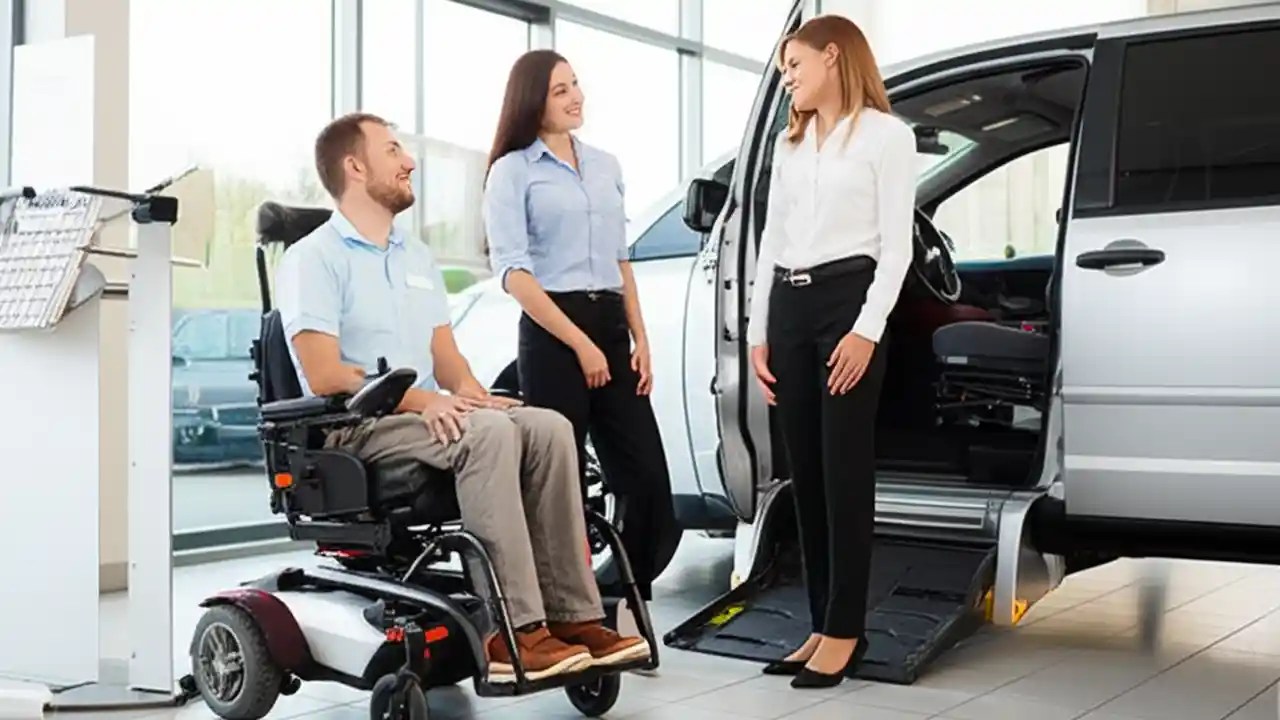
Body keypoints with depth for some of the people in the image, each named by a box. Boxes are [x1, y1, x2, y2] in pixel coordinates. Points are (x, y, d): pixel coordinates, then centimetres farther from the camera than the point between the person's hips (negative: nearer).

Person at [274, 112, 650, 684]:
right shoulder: (312, 259, -3)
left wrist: (470, 393, -6)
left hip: (429, 414, 7)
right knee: (489, 434, -34)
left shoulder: (417, 256, 22)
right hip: (358, 425, -7)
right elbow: (323, 375, -14)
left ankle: (572, 613, -23)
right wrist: (418, 399, -24)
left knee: (548, 428, -19)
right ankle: (515, 631, -35)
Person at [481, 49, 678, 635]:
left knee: (646, 477, 2)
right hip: (553, 333, -6)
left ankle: (630, 610, 14)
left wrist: (640, 339, 10)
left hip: (611, 326, 6)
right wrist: (578, 343, -14)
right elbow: (512, 272, -9)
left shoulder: (605, 166, 17)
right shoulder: (512, 171, -1)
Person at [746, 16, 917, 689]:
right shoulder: (789, 143, 20)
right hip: (788, 307, 6)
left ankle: (845, 628, 1)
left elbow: (895, 245, -6)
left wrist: (868, 330, -16)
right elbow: (770, 240, 17)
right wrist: (758, 332, 10)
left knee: (845, 472, -6)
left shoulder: (886, 134, 2)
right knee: (805, 473, 5)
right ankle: (821, 622, 12)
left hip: (847, 300, -6)